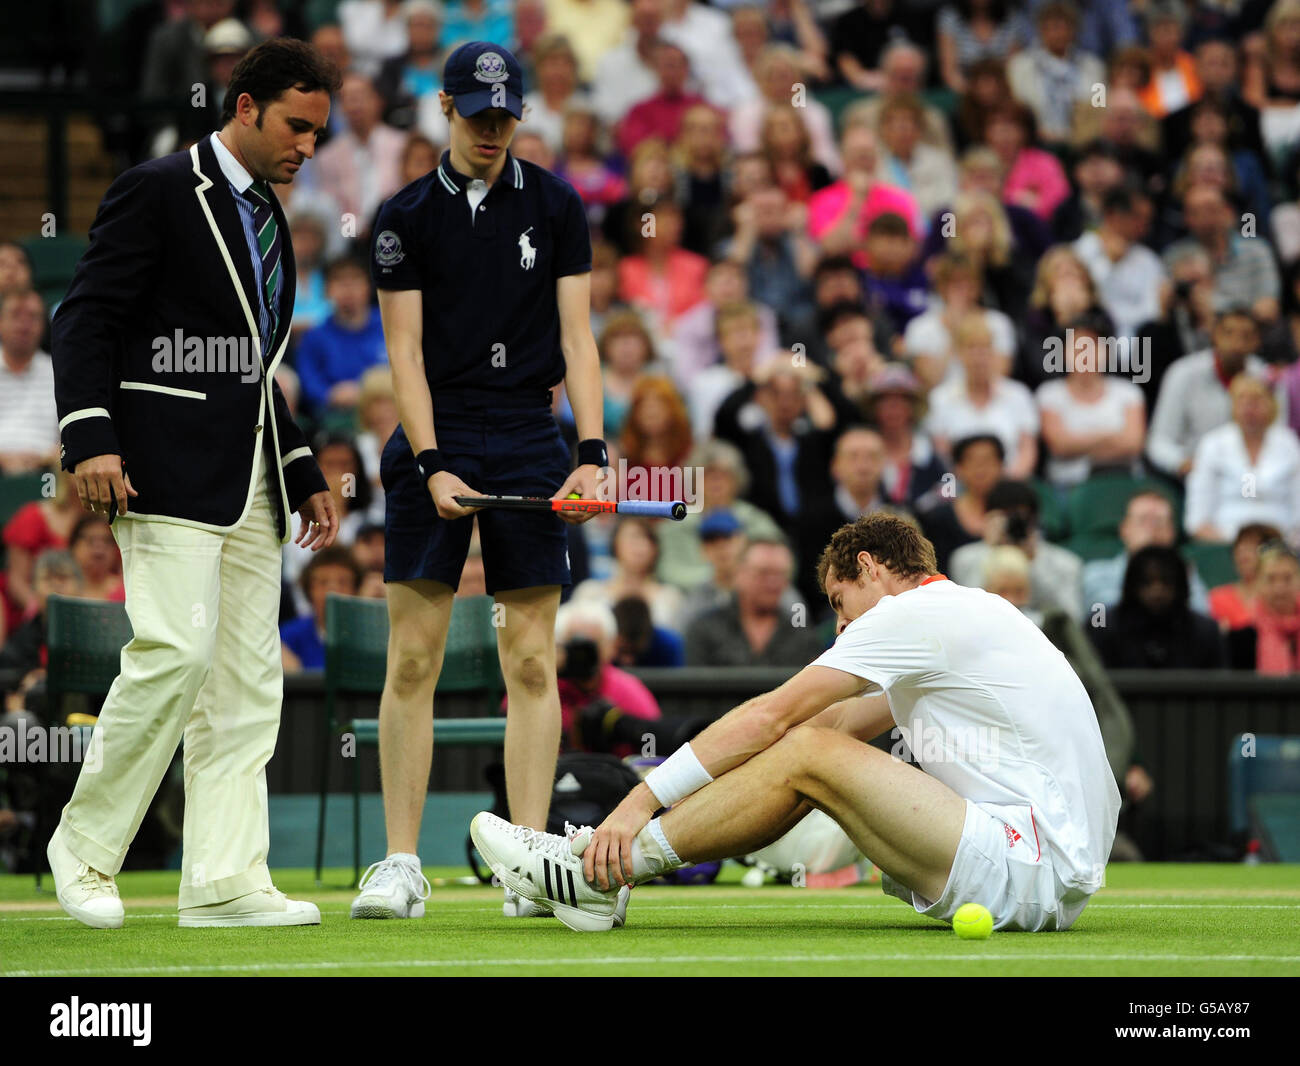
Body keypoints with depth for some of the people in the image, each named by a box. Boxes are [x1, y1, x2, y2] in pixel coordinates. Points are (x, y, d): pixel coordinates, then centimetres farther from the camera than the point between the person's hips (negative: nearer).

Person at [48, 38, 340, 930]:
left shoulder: (267, 219, 21)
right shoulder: (157, 191, -4)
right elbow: (87, 318, -9)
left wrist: (303, 473, 22)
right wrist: (92, 437, -20)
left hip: (252, 484, 8)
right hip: (170, 473, -8)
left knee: (248, 678, 2)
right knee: (177, 652, -17)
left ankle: (224, 880, 2)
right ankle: (86, 841, -1)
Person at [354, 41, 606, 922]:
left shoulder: (556, 206, 7)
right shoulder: (408, 216, 3)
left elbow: (576, 335, 4)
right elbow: (406, 351, -1)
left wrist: (592, 451, -7)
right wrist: (433, 466, -11)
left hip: (529, 445, 1)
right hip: (435, 441, -1)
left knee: (532, 661, -1)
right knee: (412, 658, -5)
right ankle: (401, 865, -2)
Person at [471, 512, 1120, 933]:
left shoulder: (915, 614, -6)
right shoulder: (959, 615, 23)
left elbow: (769, 718, -8)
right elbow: (833, 721, 25)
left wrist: (644, 799, -7)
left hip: (1034, 868, -10)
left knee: (810, 756, -14)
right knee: (814, 747, 8)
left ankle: (602, 866, -8)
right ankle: (616, 861, 4)